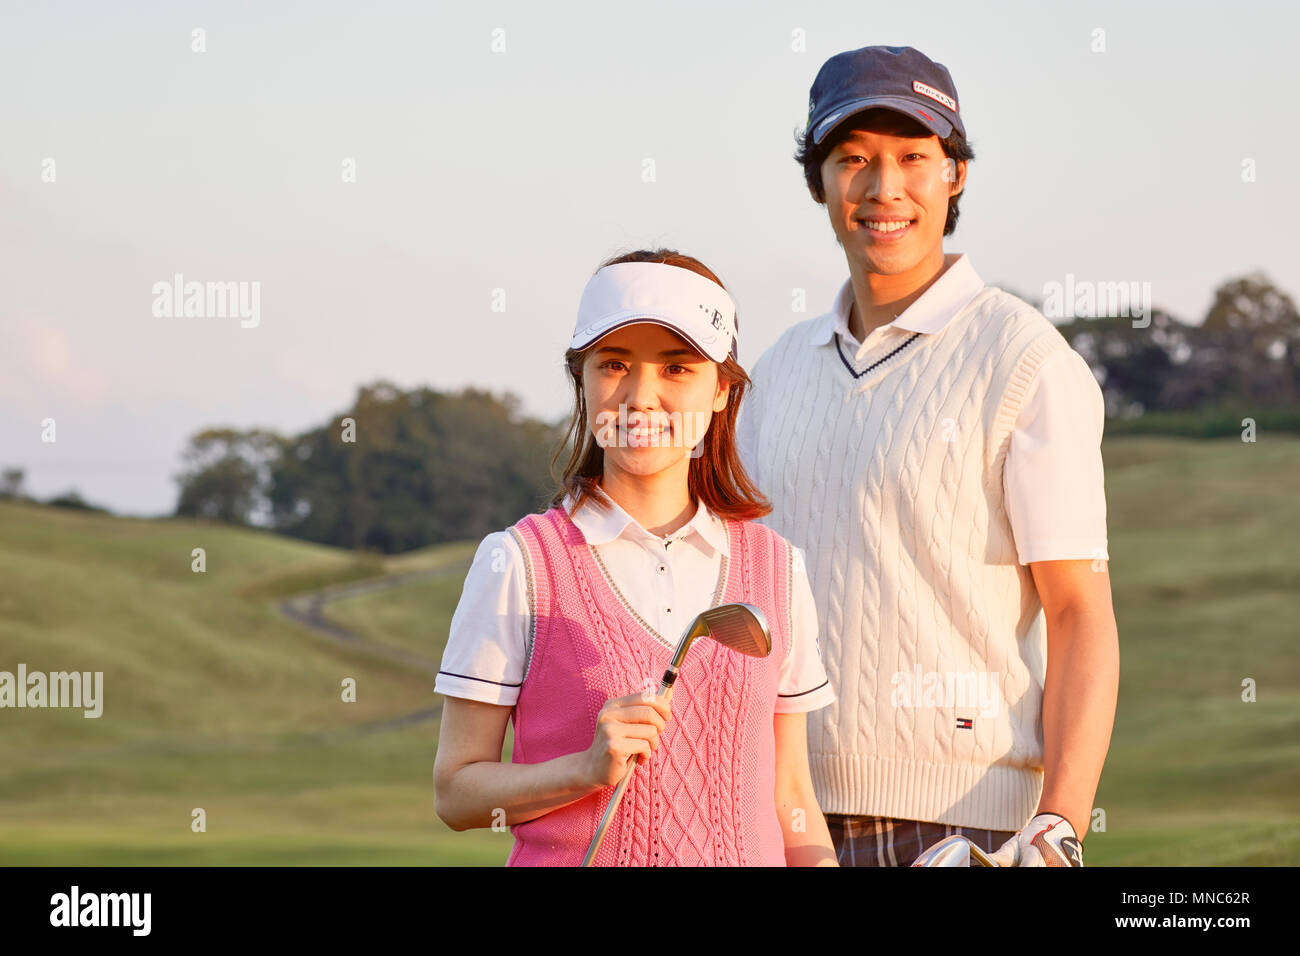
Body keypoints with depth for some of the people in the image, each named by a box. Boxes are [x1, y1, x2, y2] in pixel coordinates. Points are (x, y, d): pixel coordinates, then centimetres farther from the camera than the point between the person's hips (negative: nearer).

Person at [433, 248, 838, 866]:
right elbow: (456, 792, -1)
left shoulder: (775, 567, 9)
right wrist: (589, 769, -15)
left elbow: (790, 800, 12)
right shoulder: (520, 563, -1)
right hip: (573, 859, -4)